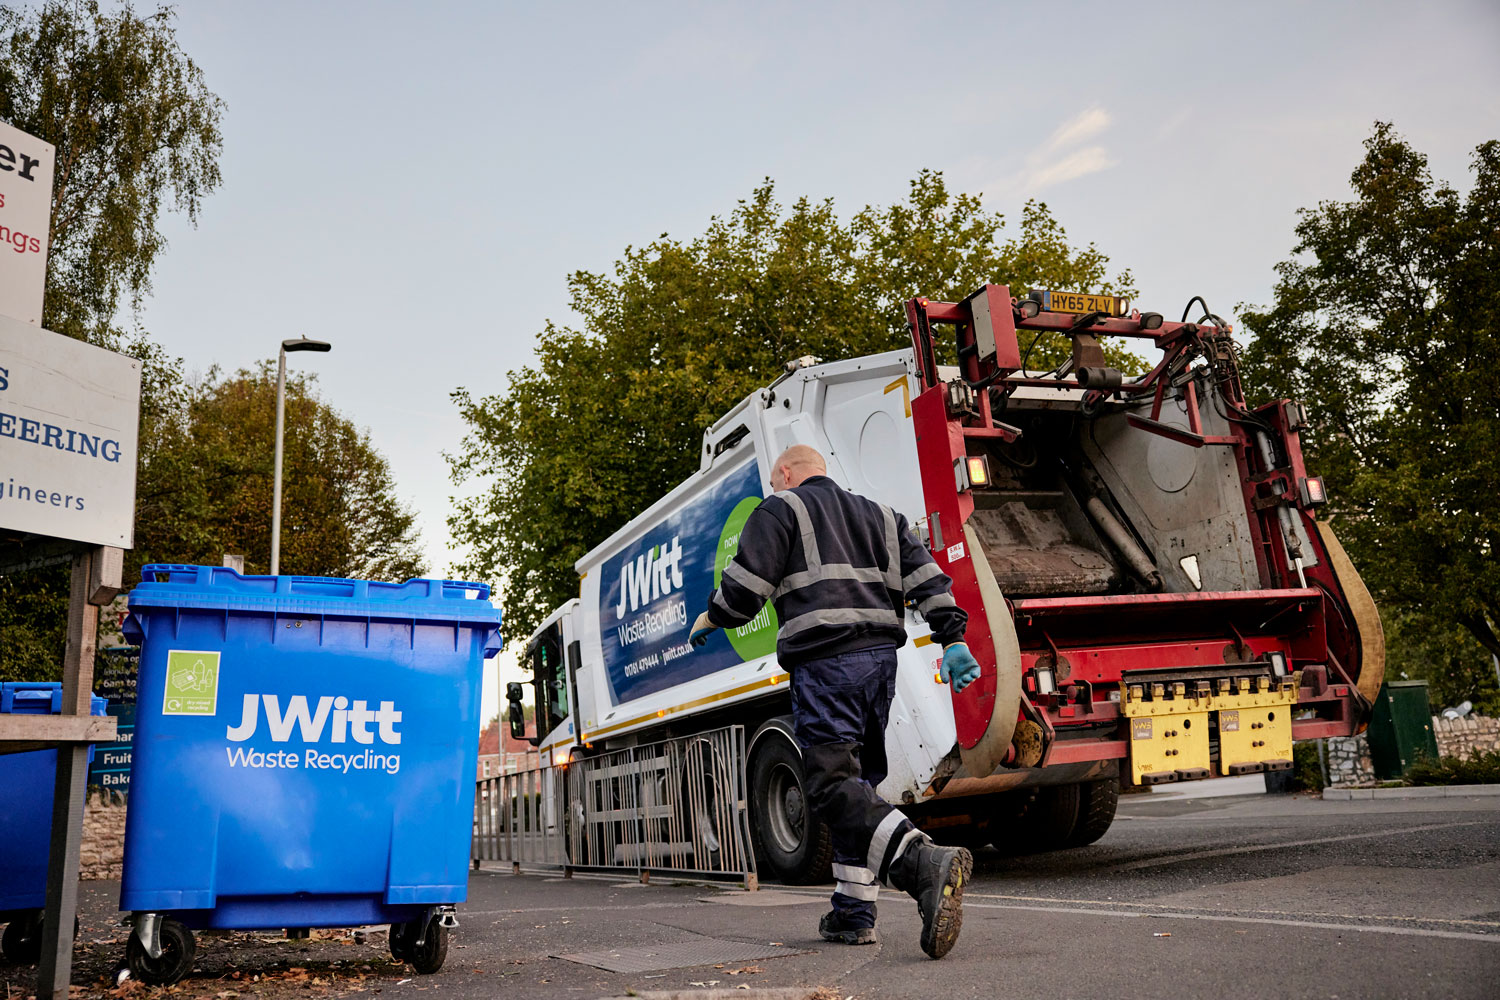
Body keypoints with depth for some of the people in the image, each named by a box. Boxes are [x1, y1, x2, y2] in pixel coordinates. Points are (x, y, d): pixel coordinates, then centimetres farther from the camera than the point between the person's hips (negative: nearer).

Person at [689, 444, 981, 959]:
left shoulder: (780, 510, 6)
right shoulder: (879, 515, 25)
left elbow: (745, 585, -5)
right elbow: (926, 576, 13)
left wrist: (711, 618, 14)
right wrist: (952, 639, 6)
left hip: (826, 661, -7)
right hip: (881, 656, 7)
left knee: (834, 786, -12)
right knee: (856, 783, 13)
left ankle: (928, 864, -32)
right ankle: (853, 912, 15)